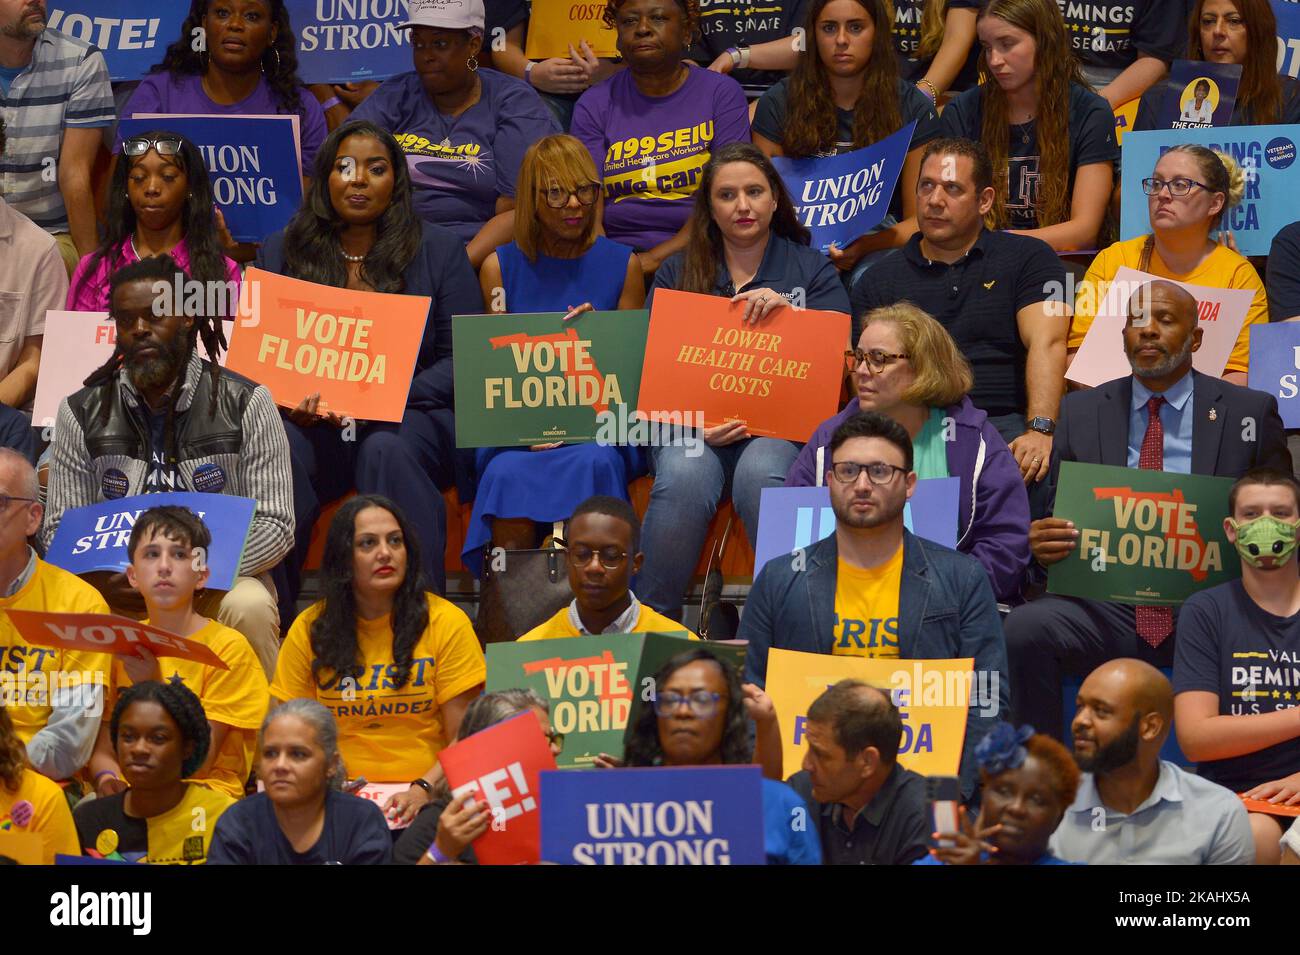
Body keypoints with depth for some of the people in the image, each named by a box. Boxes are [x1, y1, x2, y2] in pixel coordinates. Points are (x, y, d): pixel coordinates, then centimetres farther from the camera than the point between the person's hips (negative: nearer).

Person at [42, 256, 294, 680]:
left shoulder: (246, 403, -1)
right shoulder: (82, 412, 6)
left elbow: (275, 526, -4)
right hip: (119, 591, 1)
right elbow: (59, 530, 6)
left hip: (217, 583, -1)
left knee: (249, 608, -35)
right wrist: (104, 582, -17)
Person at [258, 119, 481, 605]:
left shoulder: (439, 250, 10)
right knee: (280, 450, -33)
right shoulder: (281, 251, 16)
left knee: (386, 447, -37)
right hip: (310, 421, 1)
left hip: (411, 418, -1)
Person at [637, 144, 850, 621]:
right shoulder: (677, 273, 17)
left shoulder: (810, 268, 15)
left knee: (760, 474, -36)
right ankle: (654, 616, -20)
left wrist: (787, 312, -12)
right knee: (684, 477, -33)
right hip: (693, 421, 1)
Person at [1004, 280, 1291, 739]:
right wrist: (1039, 543, -7)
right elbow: (1053, 517, 17)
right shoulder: (1079, 412, 15)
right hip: (1107, 609, 2)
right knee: (1024, 628, -28)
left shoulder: (1250, 412, 10)